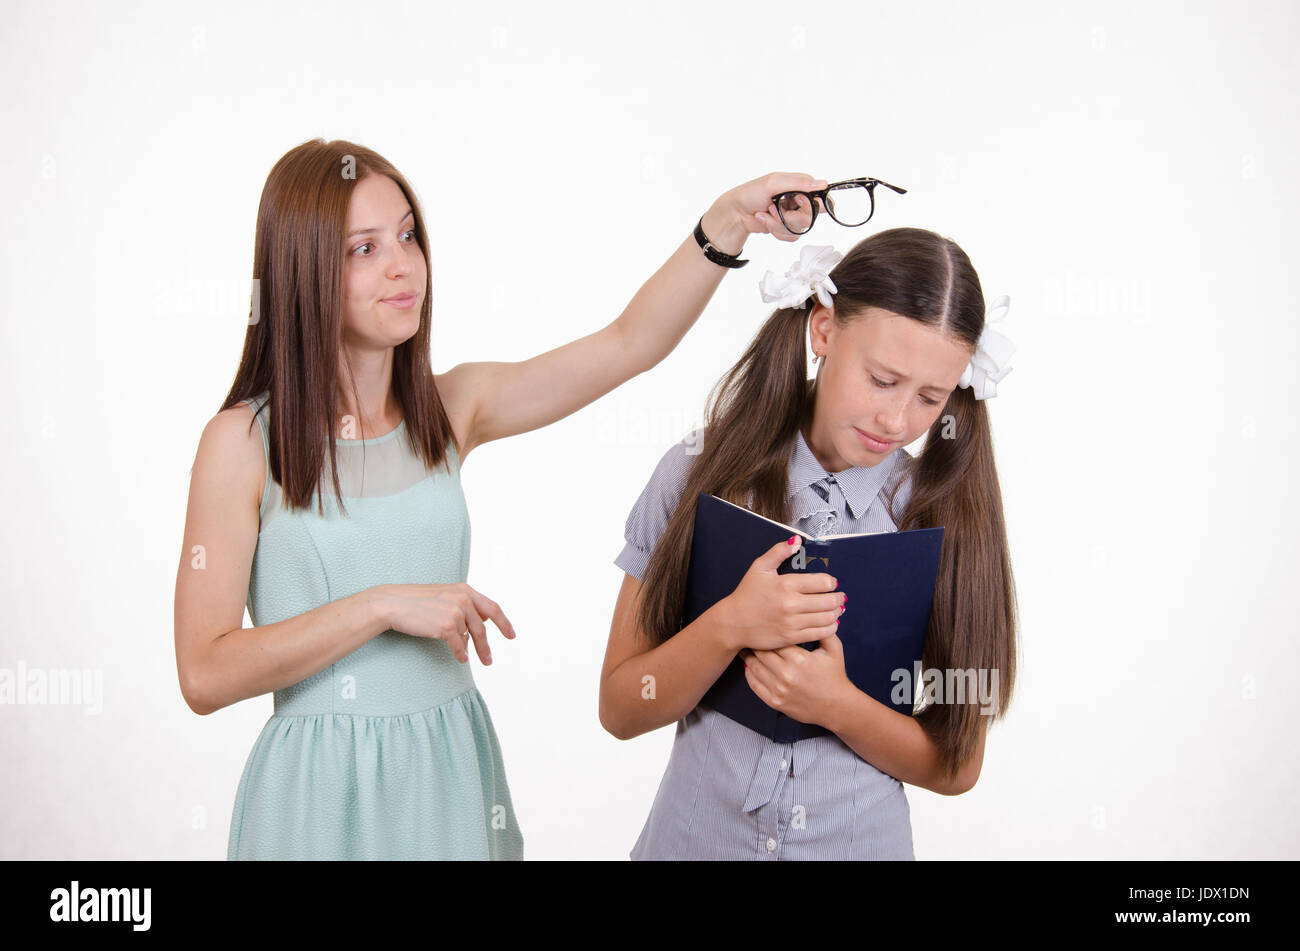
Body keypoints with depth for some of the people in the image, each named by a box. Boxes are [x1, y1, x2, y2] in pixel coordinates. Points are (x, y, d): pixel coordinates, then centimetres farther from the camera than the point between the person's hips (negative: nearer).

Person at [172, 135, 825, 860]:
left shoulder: (450, 409, 1)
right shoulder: (244, 441, -10)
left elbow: (631, 344, -6)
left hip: (453, 770, 4)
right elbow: (205, 675, -14)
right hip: (323, 786, -4)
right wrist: (382, 606, -20)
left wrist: (728, 221, -18)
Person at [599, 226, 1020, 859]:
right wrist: (729, 625, -25)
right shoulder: (698, 475, -10)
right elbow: (620, 711, -9)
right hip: (696, 836, 0)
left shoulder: (950, 517, -10)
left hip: (860, 843, 0)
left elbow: (956, 768, -6)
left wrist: (840, 706, -22)